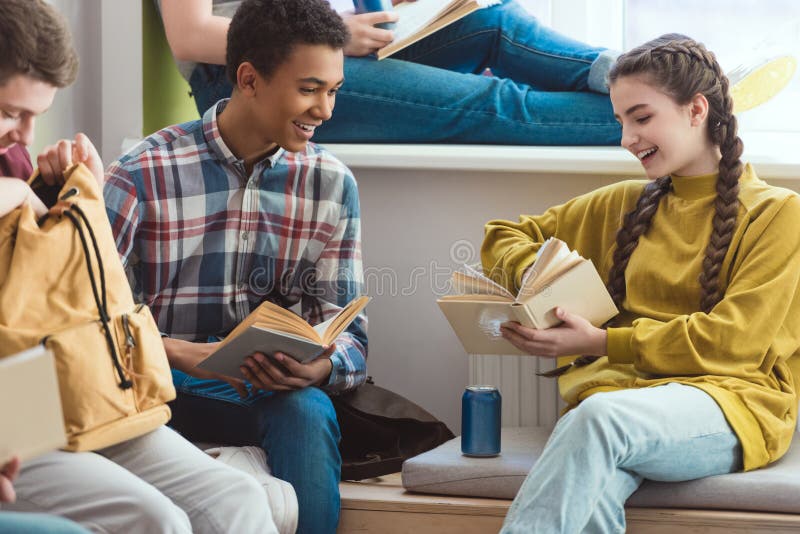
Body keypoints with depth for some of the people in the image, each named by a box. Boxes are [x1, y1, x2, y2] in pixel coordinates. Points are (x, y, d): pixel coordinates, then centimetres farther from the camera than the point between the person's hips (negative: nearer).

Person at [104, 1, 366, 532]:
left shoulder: (331, 183, 7)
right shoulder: (144, 174, -5)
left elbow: (348, 330, 6)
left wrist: (319, 367, -18)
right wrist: (176, 353, -28)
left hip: (272, 387, 3)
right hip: (161, 383, -2)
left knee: (308, 412, -33)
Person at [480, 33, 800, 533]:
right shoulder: (625, 205, 24)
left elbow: (734, 342, -4)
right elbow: (506, 235, 31)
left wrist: (601, 342, -11)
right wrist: (534, 276, 6)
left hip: (731, 403, -3)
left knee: (600, 416, -39)